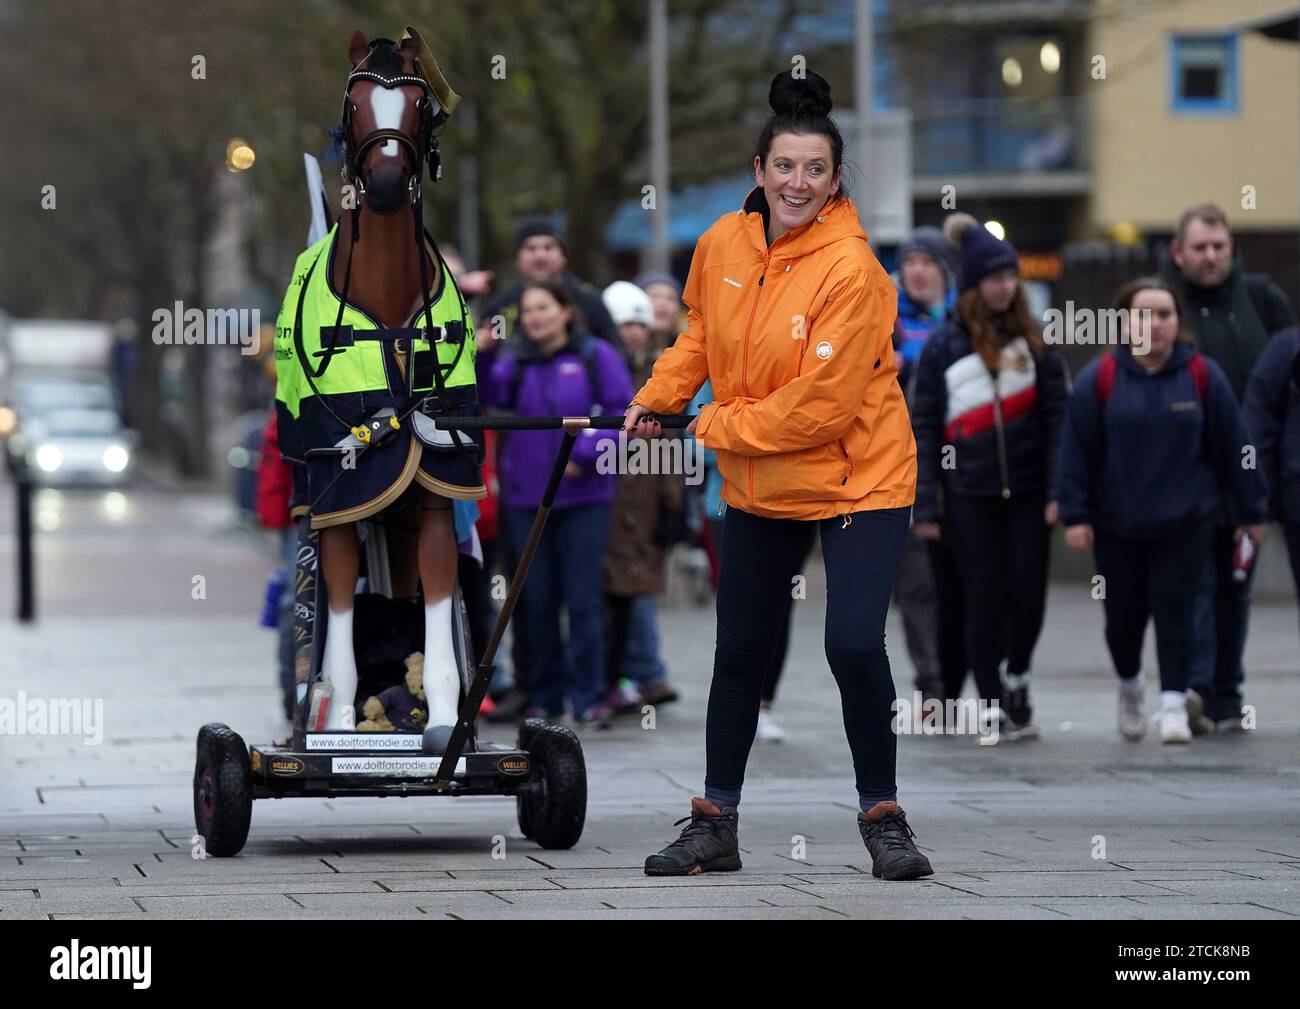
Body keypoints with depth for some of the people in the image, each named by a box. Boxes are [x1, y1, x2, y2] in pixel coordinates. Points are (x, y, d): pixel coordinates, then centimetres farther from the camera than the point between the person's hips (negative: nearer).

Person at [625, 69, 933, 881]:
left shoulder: (851, 269, -23)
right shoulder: (723, 244, -4)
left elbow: (820, 405, -24)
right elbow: (702, 333, 18)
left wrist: (717, 426, -13)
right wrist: (658, 396, 5)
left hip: (859, 482, -6)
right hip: (759, 488, 6)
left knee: (855, 644, -17)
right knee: (739, 653, 12)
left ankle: (882, 817, 2)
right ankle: (716, 826, 24)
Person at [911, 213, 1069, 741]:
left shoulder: (1033, 340, 3)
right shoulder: (943, 346, 0)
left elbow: (1056, 416, 2)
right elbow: (923, 427, 2)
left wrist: (1058, 491, -5)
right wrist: (925, 504, -2)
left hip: (1026, 491, 1)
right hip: (969, 495, -1)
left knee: (1028, 594, 1)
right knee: (985, 599, 1)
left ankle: (1017, 676, 28)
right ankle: (994, 707, 11)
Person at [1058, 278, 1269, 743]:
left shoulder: (1203, 376, -3)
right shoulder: (1099, 380, -5)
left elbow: (1232, 444, 3)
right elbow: (1078, 451, -3)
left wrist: (1252, 510, 5)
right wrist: (1076, 515, -7)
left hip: (1184, 521, 0)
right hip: (1117, 524, 0)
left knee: (1175, 608, -7)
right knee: (1124, 614, 8)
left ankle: (1174, 701, -1)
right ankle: (1130, 686, 34)